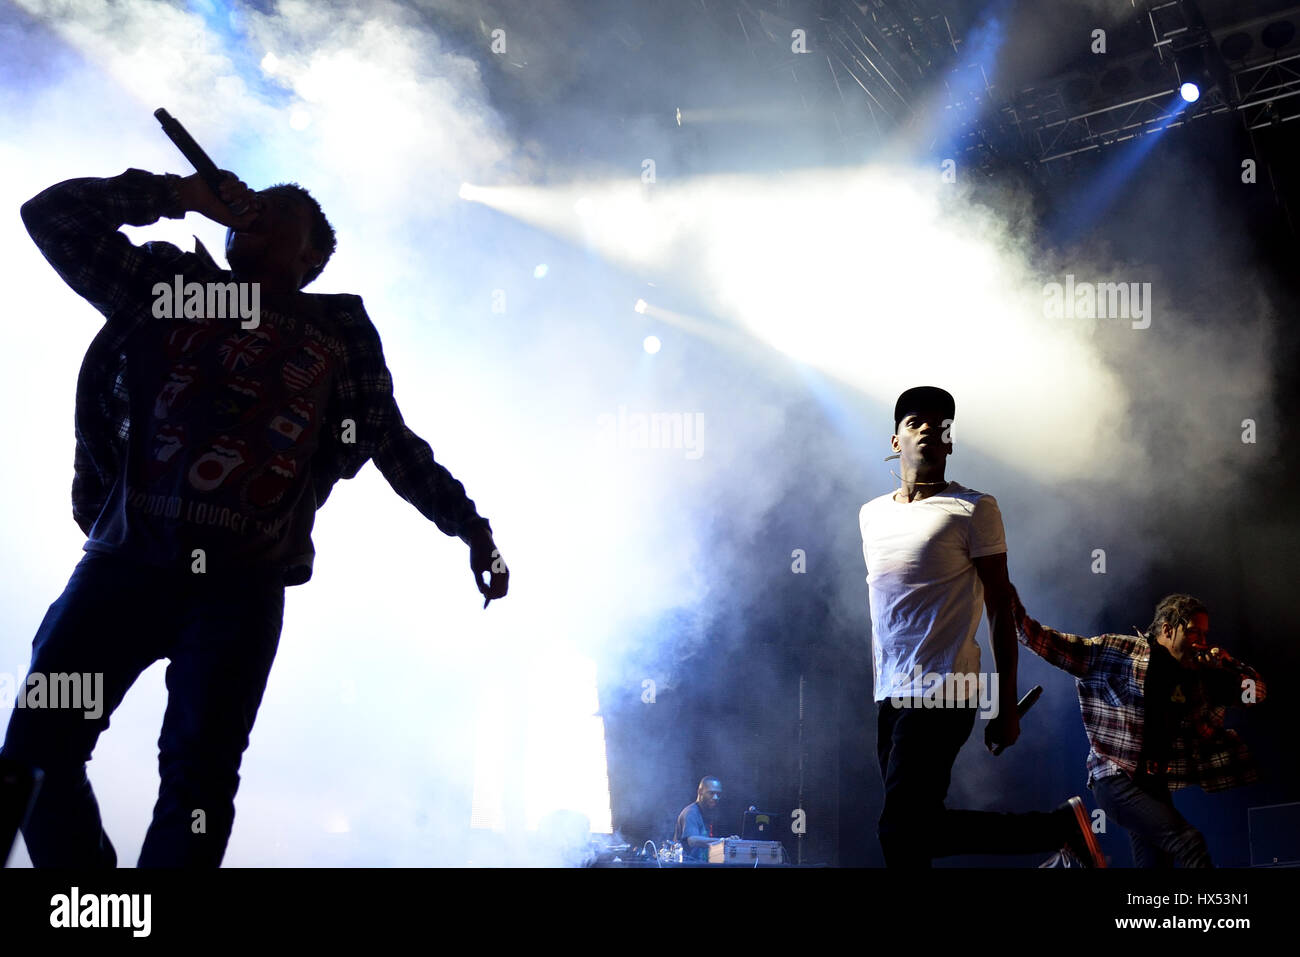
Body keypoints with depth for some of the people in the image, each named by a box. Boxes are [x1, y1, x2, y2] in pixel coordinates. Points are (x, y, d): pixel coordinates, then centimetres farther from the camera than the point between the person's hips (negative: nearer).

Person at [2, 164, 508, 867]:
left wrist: (468, 525, 19)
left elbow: (394, 444, 21)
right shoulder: (172, 287, 16)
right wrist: (179, 194, 12)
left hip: (240, 588, -1)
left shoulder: (338, 334, 16)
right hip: (126, 561, 1)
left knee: (199, 770, -9)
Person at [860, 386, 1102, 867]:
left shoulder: (974, 509, -1)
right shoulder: (872, 514, 16)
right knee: (912, 829, 4)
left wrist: (1006, 707, -7)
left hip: (940, 695, -7)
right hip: (891, 698, 7)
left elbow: (1000, 611, -2)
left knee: (903, 829, -15)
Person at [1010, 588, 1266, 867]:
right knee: (1189, 842, -22)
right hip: (1116, 779, -8)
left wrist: (1226, 663, -4)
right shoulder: (1116, 652, -6)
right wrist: (1017, 616, -22)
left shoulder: (1200, 673, 11)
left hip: (1156, 785, 8)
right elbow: (1052, 644, -7)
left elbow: (1256, 692, 15)